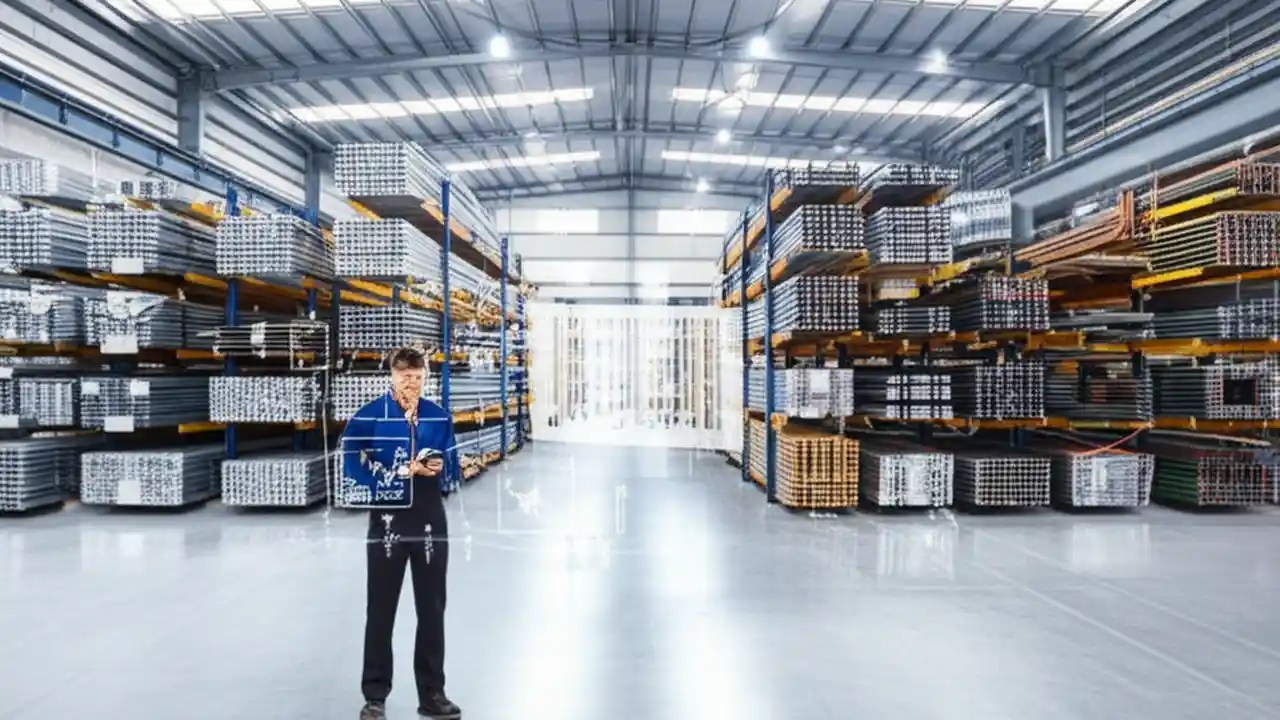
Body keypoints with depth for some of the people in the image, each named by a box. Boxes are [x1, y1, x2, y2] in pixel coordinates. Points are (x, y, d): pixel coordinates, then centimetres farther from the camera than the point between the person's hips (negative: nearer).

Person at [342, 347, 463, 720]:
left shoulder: (439, 417, 4)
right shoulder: (369, 417, -8)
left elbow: (453, 471, 8)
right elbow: (353, 467, -14)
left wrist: (439, 470, -14)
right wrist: (403, 472, -20)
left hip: (431, 521, 3)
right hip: (388, 522, -3)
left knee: (432, 609, 12)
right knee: (381, 610, 11)